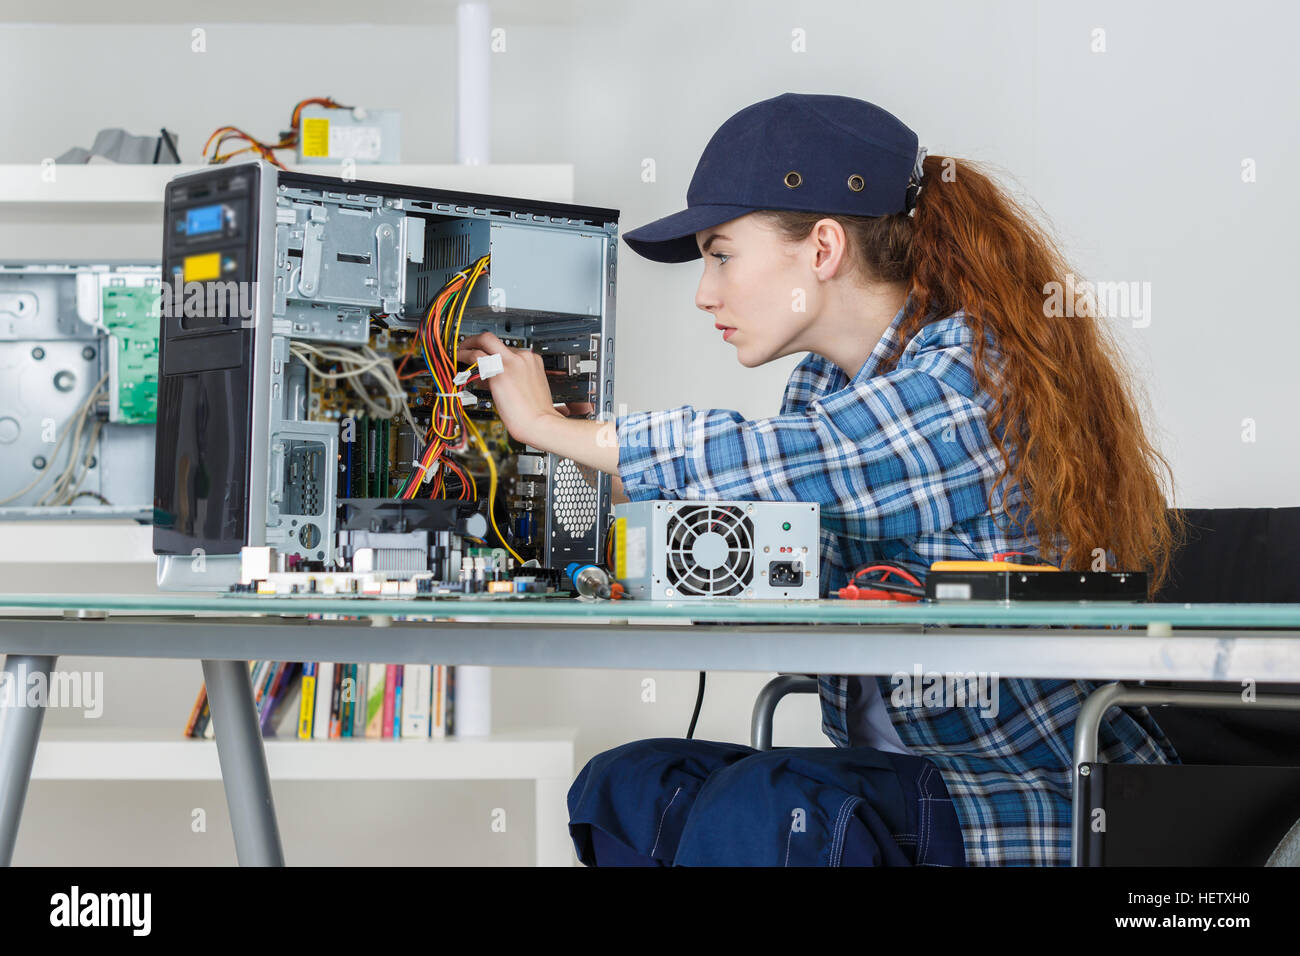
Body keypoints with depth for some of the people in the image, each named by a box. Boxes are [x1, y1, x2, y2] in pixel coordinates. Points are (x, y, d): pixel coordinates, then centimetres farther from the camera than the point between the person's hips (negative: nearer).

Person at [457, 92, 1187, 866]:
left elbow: (754, 464, -24)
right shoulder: (825, 382, 8)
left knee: (760, 809, -29)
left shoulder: (982, 375, -17)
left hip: (1059, 800, -8)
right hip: (894, 776, 8)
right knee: (622, 790, -9)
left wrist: (548, 426, -10)